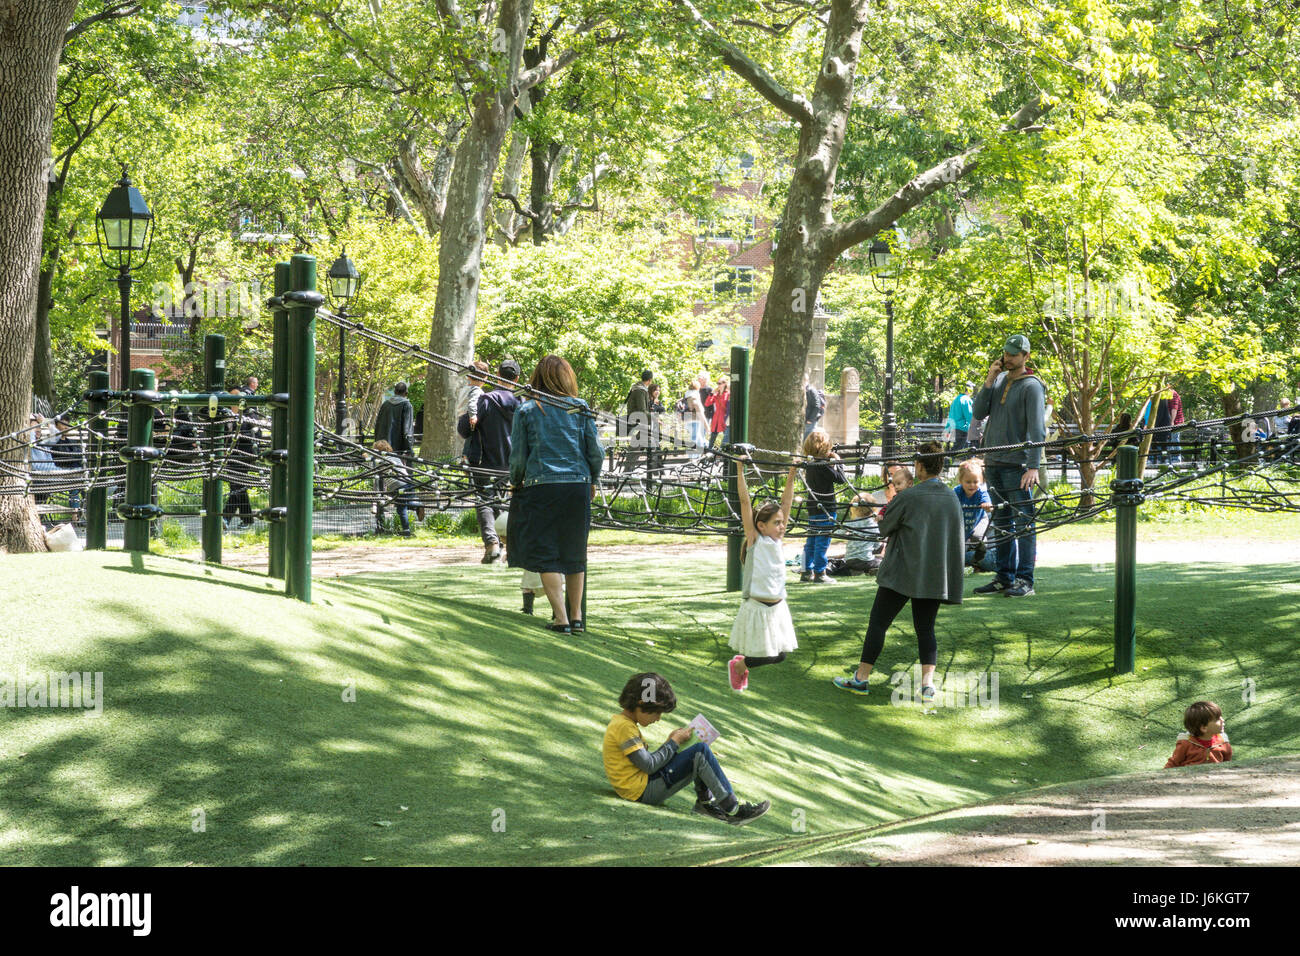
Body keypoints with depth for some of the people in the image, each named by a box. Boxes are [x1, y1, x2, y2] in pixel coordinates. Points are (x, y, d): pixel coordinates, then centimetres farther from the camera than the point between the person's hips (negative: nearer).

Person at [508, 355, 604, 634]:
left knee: (546, 555, 1)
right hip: (577, 486, 2)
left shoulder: (526, 411, 0)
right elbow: (596, 452, 4)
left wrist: (515, 483, 18)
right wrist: (592, 481, 20)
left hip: (541, 488, -2)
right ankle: (576, 617, 16)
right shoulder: (580, 409, 4)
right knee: (574, 554, 13)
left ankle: (561, 619, -7)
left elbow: (518, 456, 1)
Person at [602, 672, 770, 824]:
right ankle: (733, 809, -12)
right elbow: (649, 766, -18)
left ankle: (705, 800, 9)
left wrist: (670, 742, 6)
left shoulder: (621, 721, 14)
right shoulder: (624, 727, -17)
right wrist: (674, 742, -8)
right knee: (701, 752, -15)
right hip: (643, 791, -11)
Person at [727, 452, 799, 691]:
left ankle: (743, 663, 29)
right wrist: (740, 469, -16)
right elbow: (745, 501, -12)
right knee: (767, 656, -5)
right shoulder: (755, 539, -8)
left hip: (777, 606, 7)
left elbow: (786, 503, 10)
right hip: (757, 606, -6)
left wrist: (791, 474, 8)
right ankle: (737, 665, 22)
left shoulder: (776, 540, 7)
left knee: (779, 655, 6)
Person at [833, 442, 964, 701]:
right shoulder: (952, 499, 5)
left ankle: (861, 679, 7)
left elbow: (885, 528, -2)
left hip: (902, 573, -5)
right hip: (934, 576, 5)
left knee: (878, 623, 3)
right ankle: (927, 684, -3)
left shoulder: (907, 497, -13)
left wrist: (883, 519, 19)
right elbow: (956, 537, 15)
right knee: (925, 629, 9)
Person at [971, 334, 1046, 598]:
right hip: (993, 462, 7)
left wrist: (1034, 467, -20)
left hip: (1017, 465, -7)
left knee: (1023, 523, -4)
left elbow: (1037, 430, -12)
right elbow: (978, 413, 6)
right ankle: (1005, 578, 17)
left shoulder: (1031, 386, -7)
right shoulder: (999, 380, 13)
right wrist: (988, 383, -6)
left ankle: (1025, 580, -3)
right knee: (1002, 524, 11)